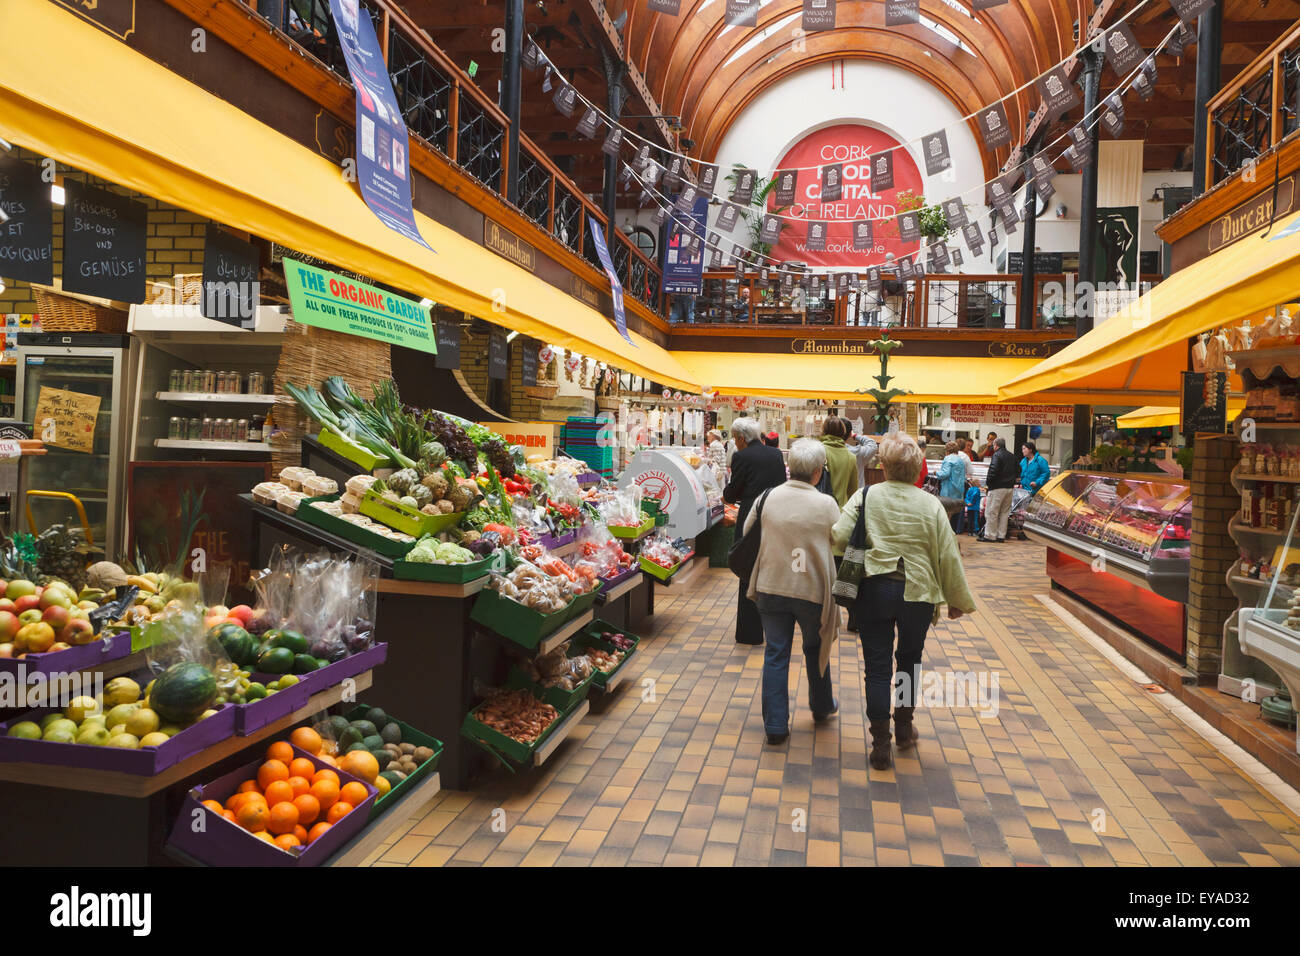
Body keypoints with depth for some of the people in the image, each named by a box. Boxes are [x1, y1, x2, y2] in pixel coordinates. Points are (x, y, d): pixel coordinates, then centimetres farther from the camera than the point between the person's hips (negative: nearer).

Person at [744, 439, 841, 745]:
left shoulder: (768, 497, -8)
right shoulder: (826, 505, -15)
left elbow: (747, 532, 5)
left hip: (771, 587, 1)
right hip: (812, 590, -1)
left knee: (775, 654, 9)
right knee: (816, 649, 22)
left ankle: (776, 726, 11)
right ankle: (821, 706, 41)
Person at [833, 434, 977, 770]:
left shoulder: (865, 497, -5)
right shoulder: (931, 505, -2)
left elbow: (838, 536, -15)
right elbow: (948, 557, 1)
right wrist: (957, 600, 12)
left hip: (874, 590, -1)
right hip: (918, 594, 1)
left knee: (877, 666, 6)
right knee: (909, 660, 22)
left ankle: (880, 743, 9)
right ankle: (904, 727, 36)